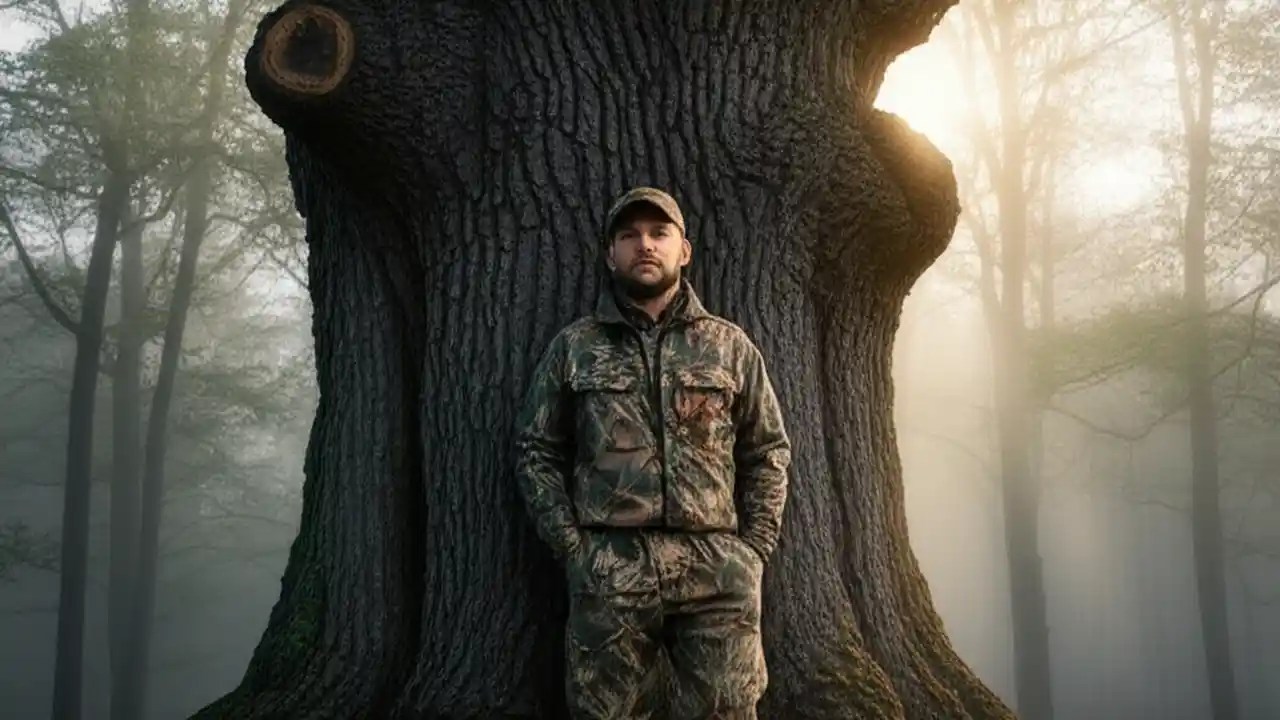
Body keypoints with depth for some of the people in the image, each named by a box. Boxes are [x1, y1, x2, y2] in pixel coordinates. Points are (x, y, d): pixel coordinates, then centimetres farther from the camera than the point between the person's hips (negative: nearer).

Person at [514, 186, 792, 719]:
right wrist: (570, 544, -2)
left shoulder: (730, 346, 11)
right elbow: (535, 451, 9)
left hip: (717, 570, 1)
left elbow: (768, 452, 13)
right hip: (608, 570, 0)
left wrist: (754, 546, 2)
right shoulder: (573, 347, 9)